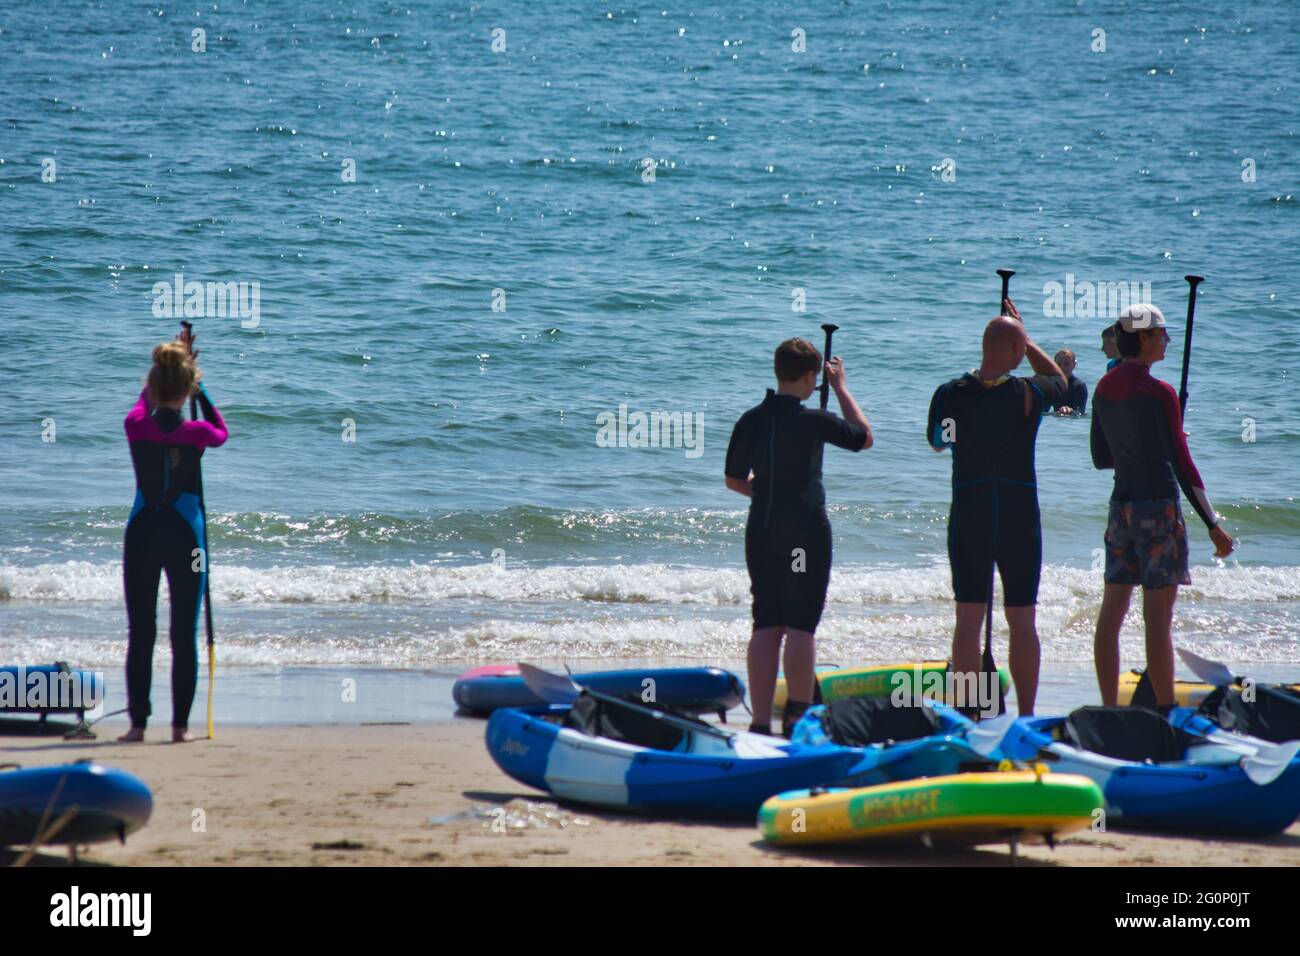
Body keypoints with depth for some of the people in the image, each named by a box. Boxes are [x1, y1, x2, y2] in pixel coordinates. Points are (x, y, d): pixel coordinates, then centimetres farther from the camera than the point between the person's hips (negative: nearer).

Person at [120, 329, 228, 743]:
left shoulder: (136, 425, -5)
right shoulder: (196, 432, -9)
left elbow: (147, 400, 20)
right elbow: (222, 433, 16)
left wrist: (174, 357, 31)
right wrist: (200, 389, 19)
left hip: (142, 534, 1)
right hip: (185, 535, -1)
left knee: (140, 634, 6)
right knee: (185, 635, 4)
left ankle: (138, 722, 4)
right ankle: (180, 724, 3)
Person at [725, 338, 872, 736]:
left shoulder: (750, 421, 2)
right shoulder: (813, 420, -12)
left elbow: (734, 480, 12)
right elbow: (864, 437, 5)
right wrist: (840, 386, 12)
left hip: (761, 532, 5)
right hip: (806, 531, -5)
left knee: (765, 627, 6)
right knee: (800, 626, -3)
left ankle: (761, 722, 4)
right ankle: (799, 716, -6)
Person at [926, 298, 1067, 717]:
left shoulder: (949, 395, -5)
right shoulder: (1028, 394, -9)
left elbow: (937, 442, 13)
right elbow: (1059, 380, 15)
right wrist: (1026, 340, 22)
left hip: (968, 516, 1)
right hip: (1019, 517, -1)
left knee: (968, 618, 5)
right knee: (1022, 621, 5)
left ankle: (965, 716, 5)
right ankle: (1026, 718, 7)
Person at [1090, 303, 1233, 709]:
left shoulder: (1104, 389, 8)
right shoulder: (1159, 393, -14)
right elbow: (1182, 466, -16)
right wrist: (1214, 527, -12)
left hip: (1121, 507, 7)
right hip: (1158, 508, -7)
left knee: (1112, 613, 9)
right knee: (1158, 618, -6)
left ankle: (1109, 710, 12)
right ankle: (1167, 717, -4)